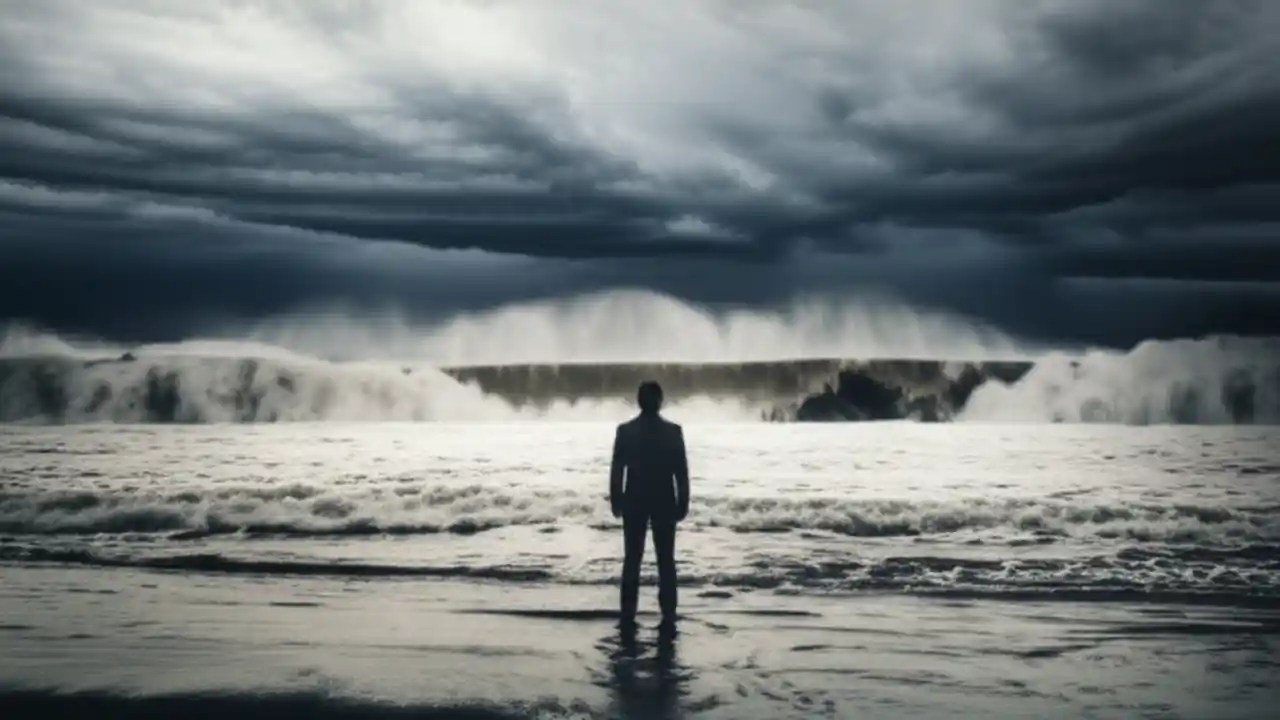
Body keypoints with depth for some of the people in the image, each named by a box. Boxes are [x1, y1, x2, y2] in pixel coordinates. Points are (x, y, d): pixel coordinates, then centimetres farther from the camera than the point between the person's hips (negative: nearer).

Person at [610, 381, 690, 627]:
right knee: (666, 560, 4)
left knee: (632, 560, 7)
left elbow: (616, 469, -2)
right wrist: (683, 503, 3)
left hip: (634, 501, 1)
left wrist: (615, 501, 6)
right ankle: (668, 617, 2)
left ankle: (628, 616, 6)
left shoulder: (625, 430, -3)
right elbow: (681, 471, -4)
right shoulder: (673, 431, -5)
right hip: (664, 502, -1)